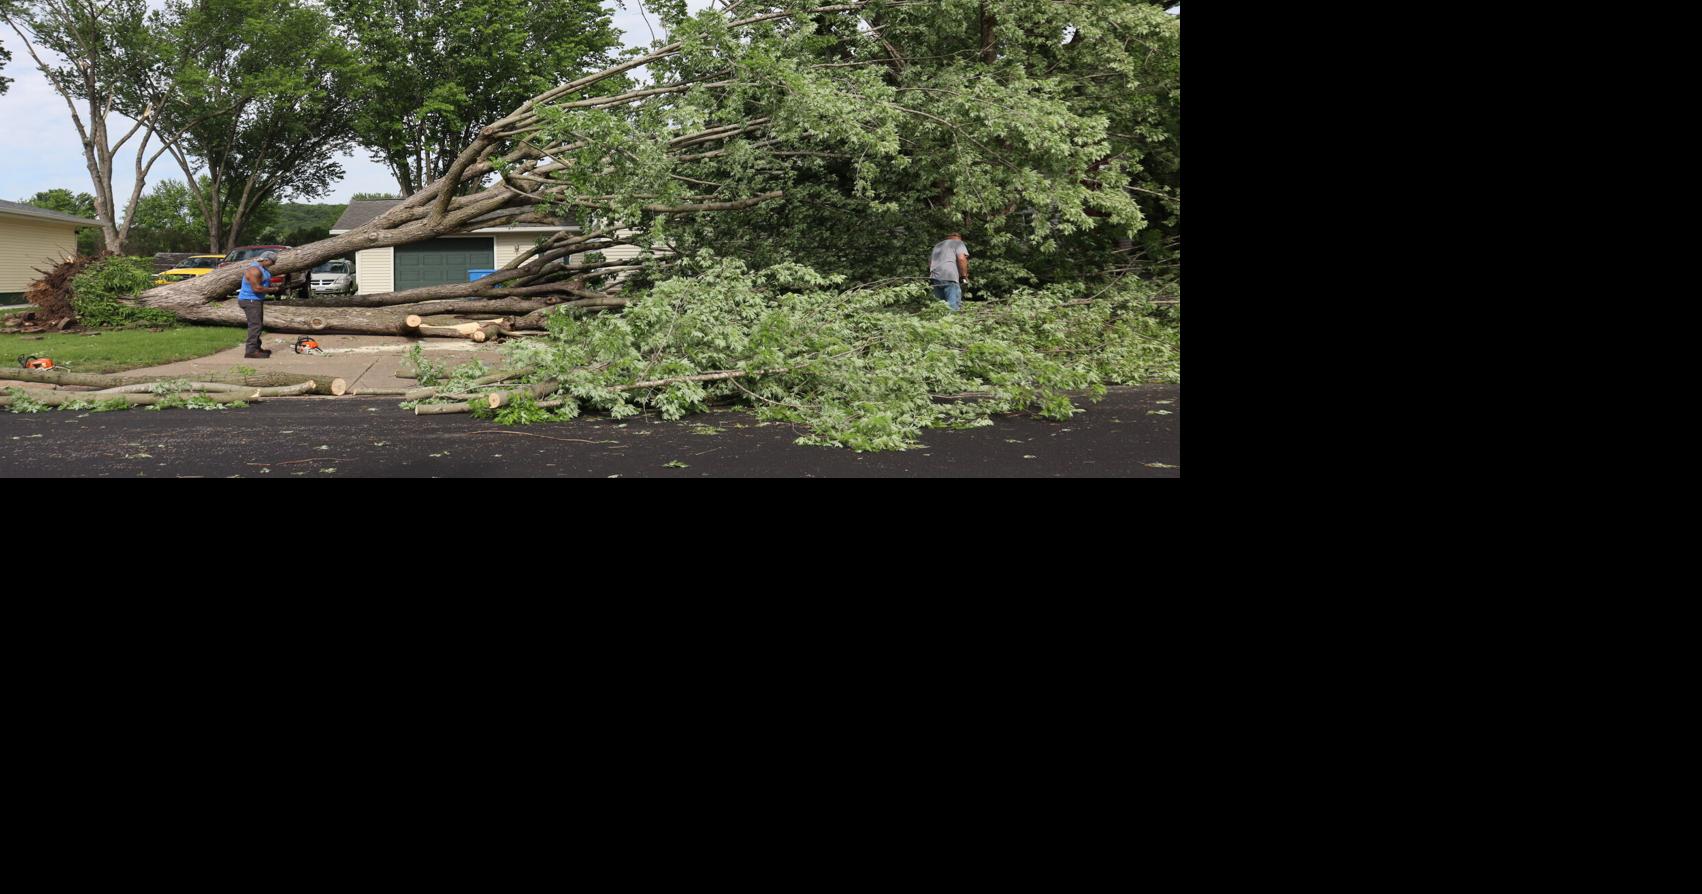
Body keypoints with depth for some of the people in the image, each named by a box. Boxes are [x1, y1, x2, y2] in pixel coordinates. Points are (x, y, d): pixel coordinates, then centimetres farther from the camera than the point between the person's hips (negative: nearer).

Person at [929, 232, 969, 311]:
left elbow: (930, 261, 27)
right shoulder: (958, 243, 10)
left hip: (935, 277, 6)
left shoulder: (937, 246, 30)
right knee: (954, 306, -11)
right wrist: (964, 275, 0)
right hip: (950, 277, -6)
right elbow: (961, 258, -6)